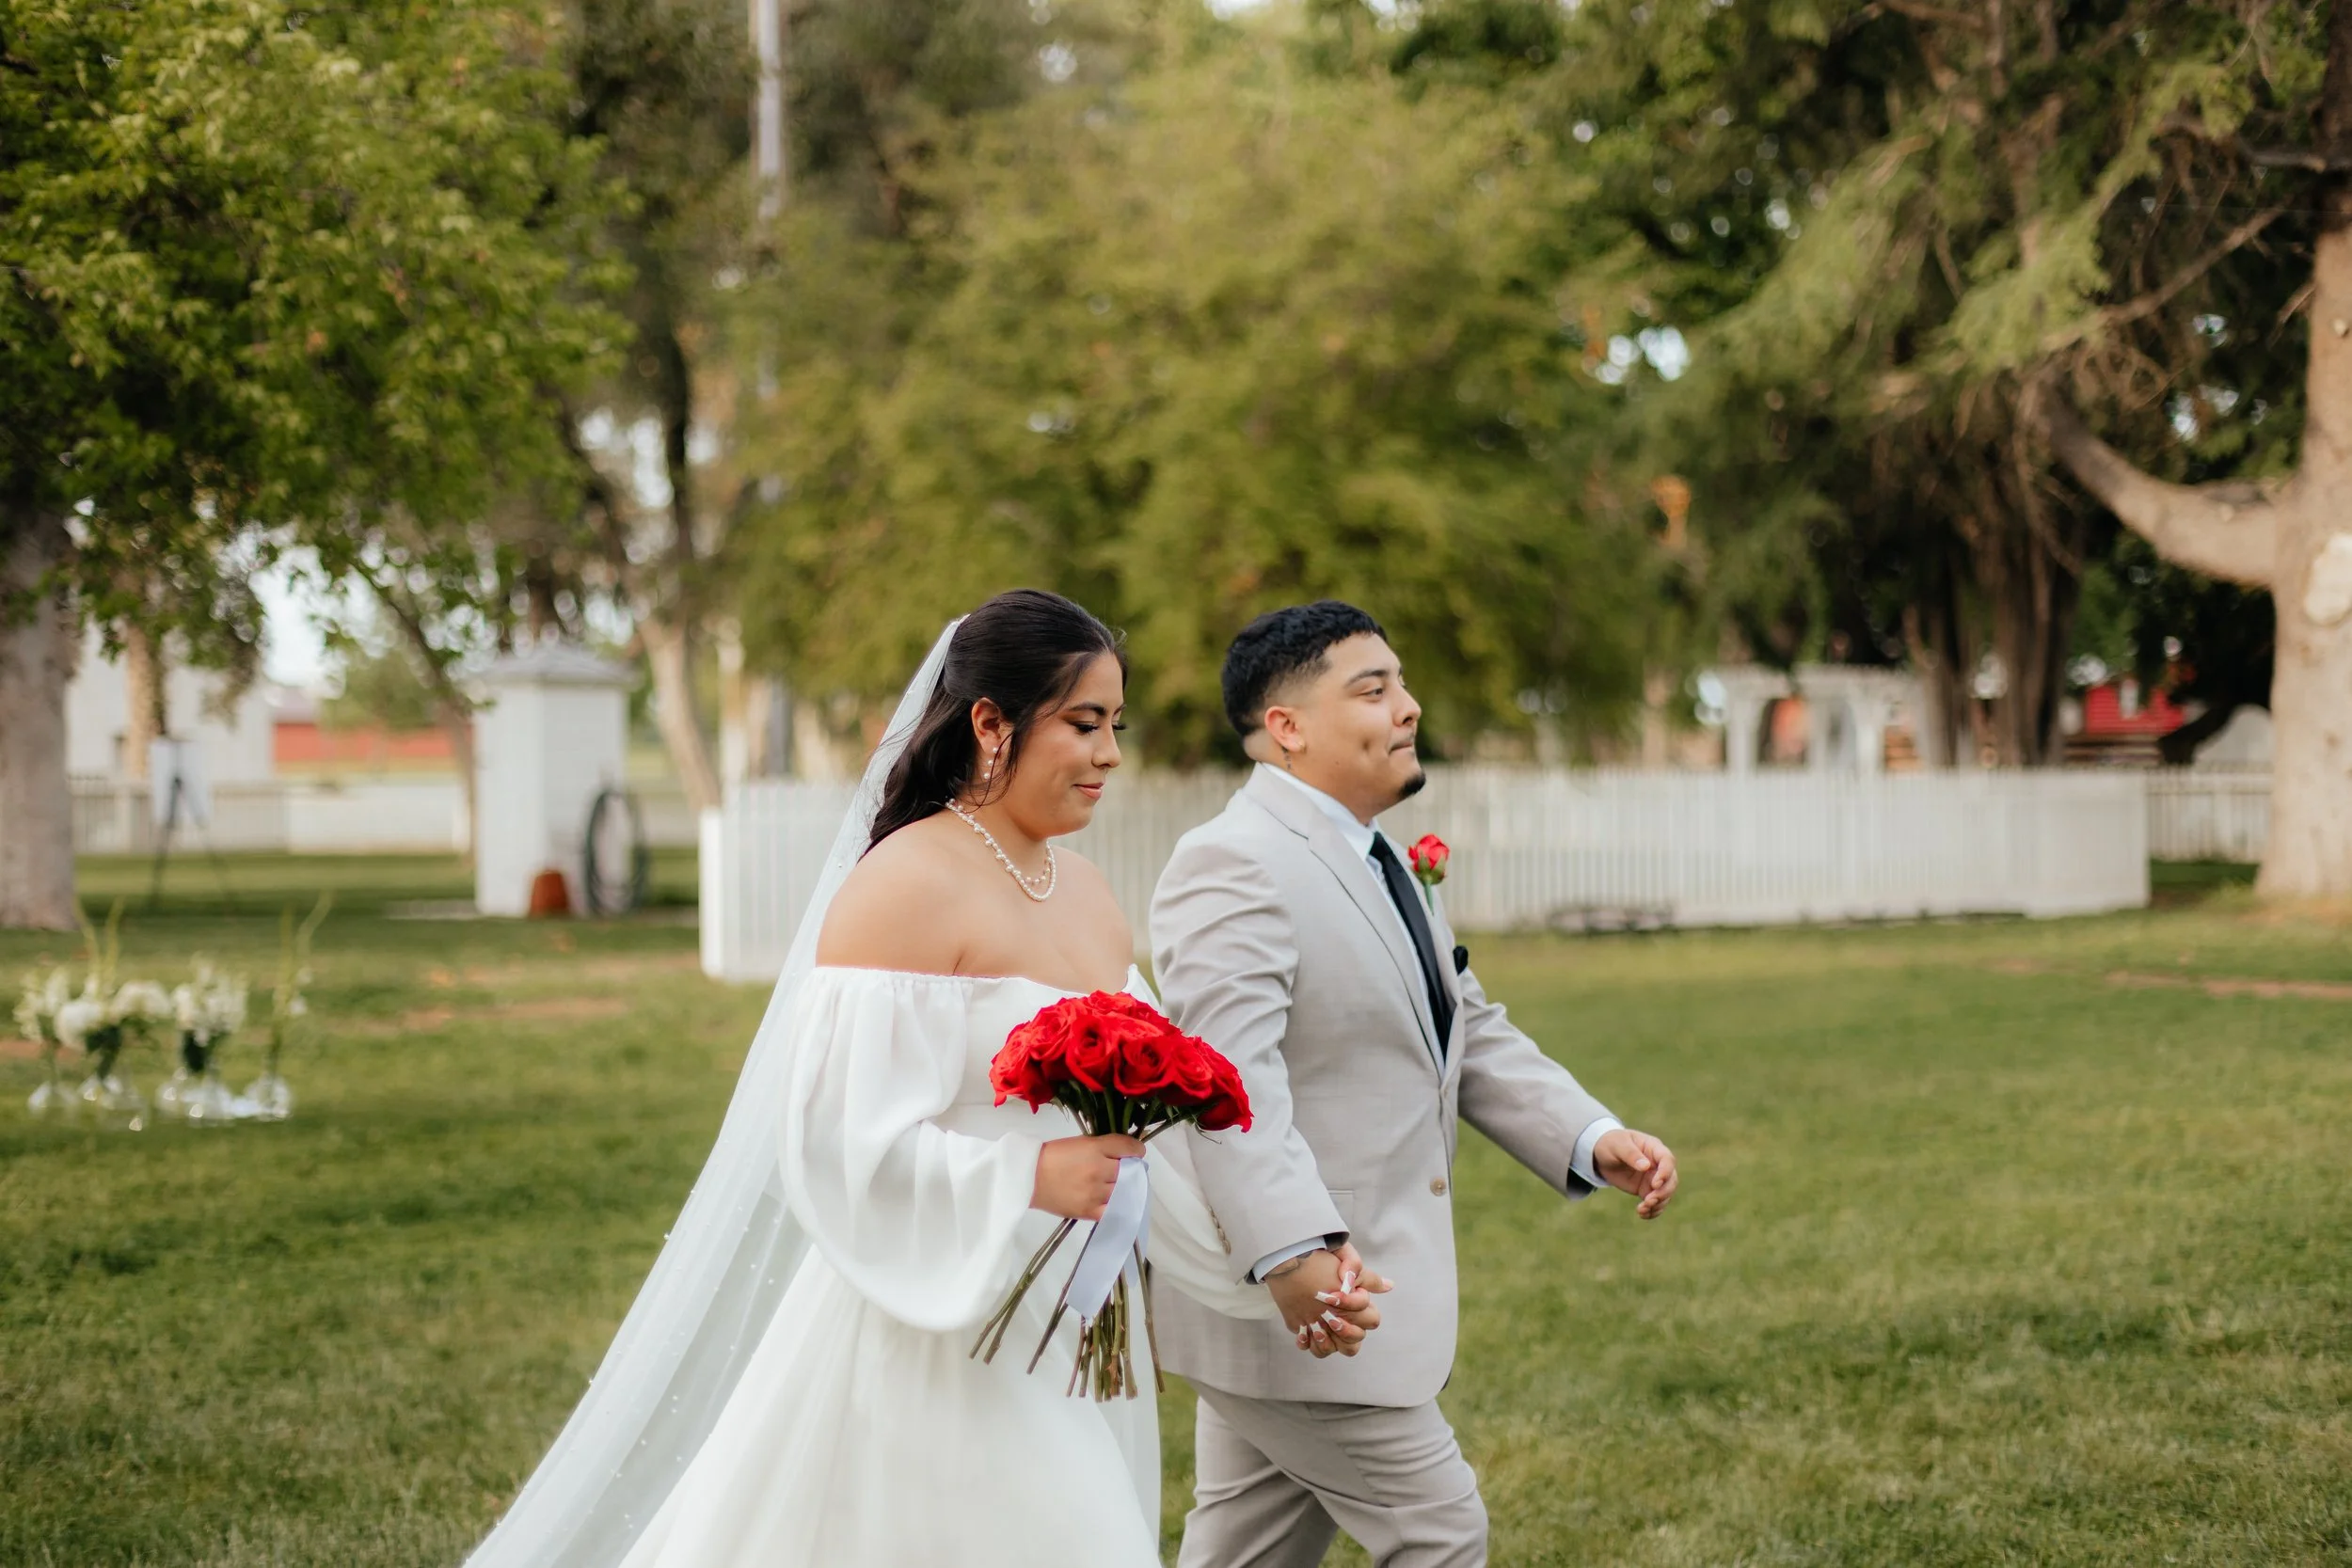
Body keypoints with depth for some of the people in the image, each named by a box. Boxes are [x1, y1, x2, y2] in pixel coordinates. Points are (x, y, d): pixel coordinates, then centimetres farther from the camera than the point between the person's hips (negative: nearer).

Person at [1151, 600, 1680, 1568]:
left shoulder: (1374, 865, 17)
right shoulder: (1234, 868, -18)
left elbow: (1468, 1036, 19)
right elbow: (1230, 1071, -30)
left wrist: (1591, 1138, 4)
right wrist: (1294, 1248, -43)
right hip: (1305, 1299, -10)